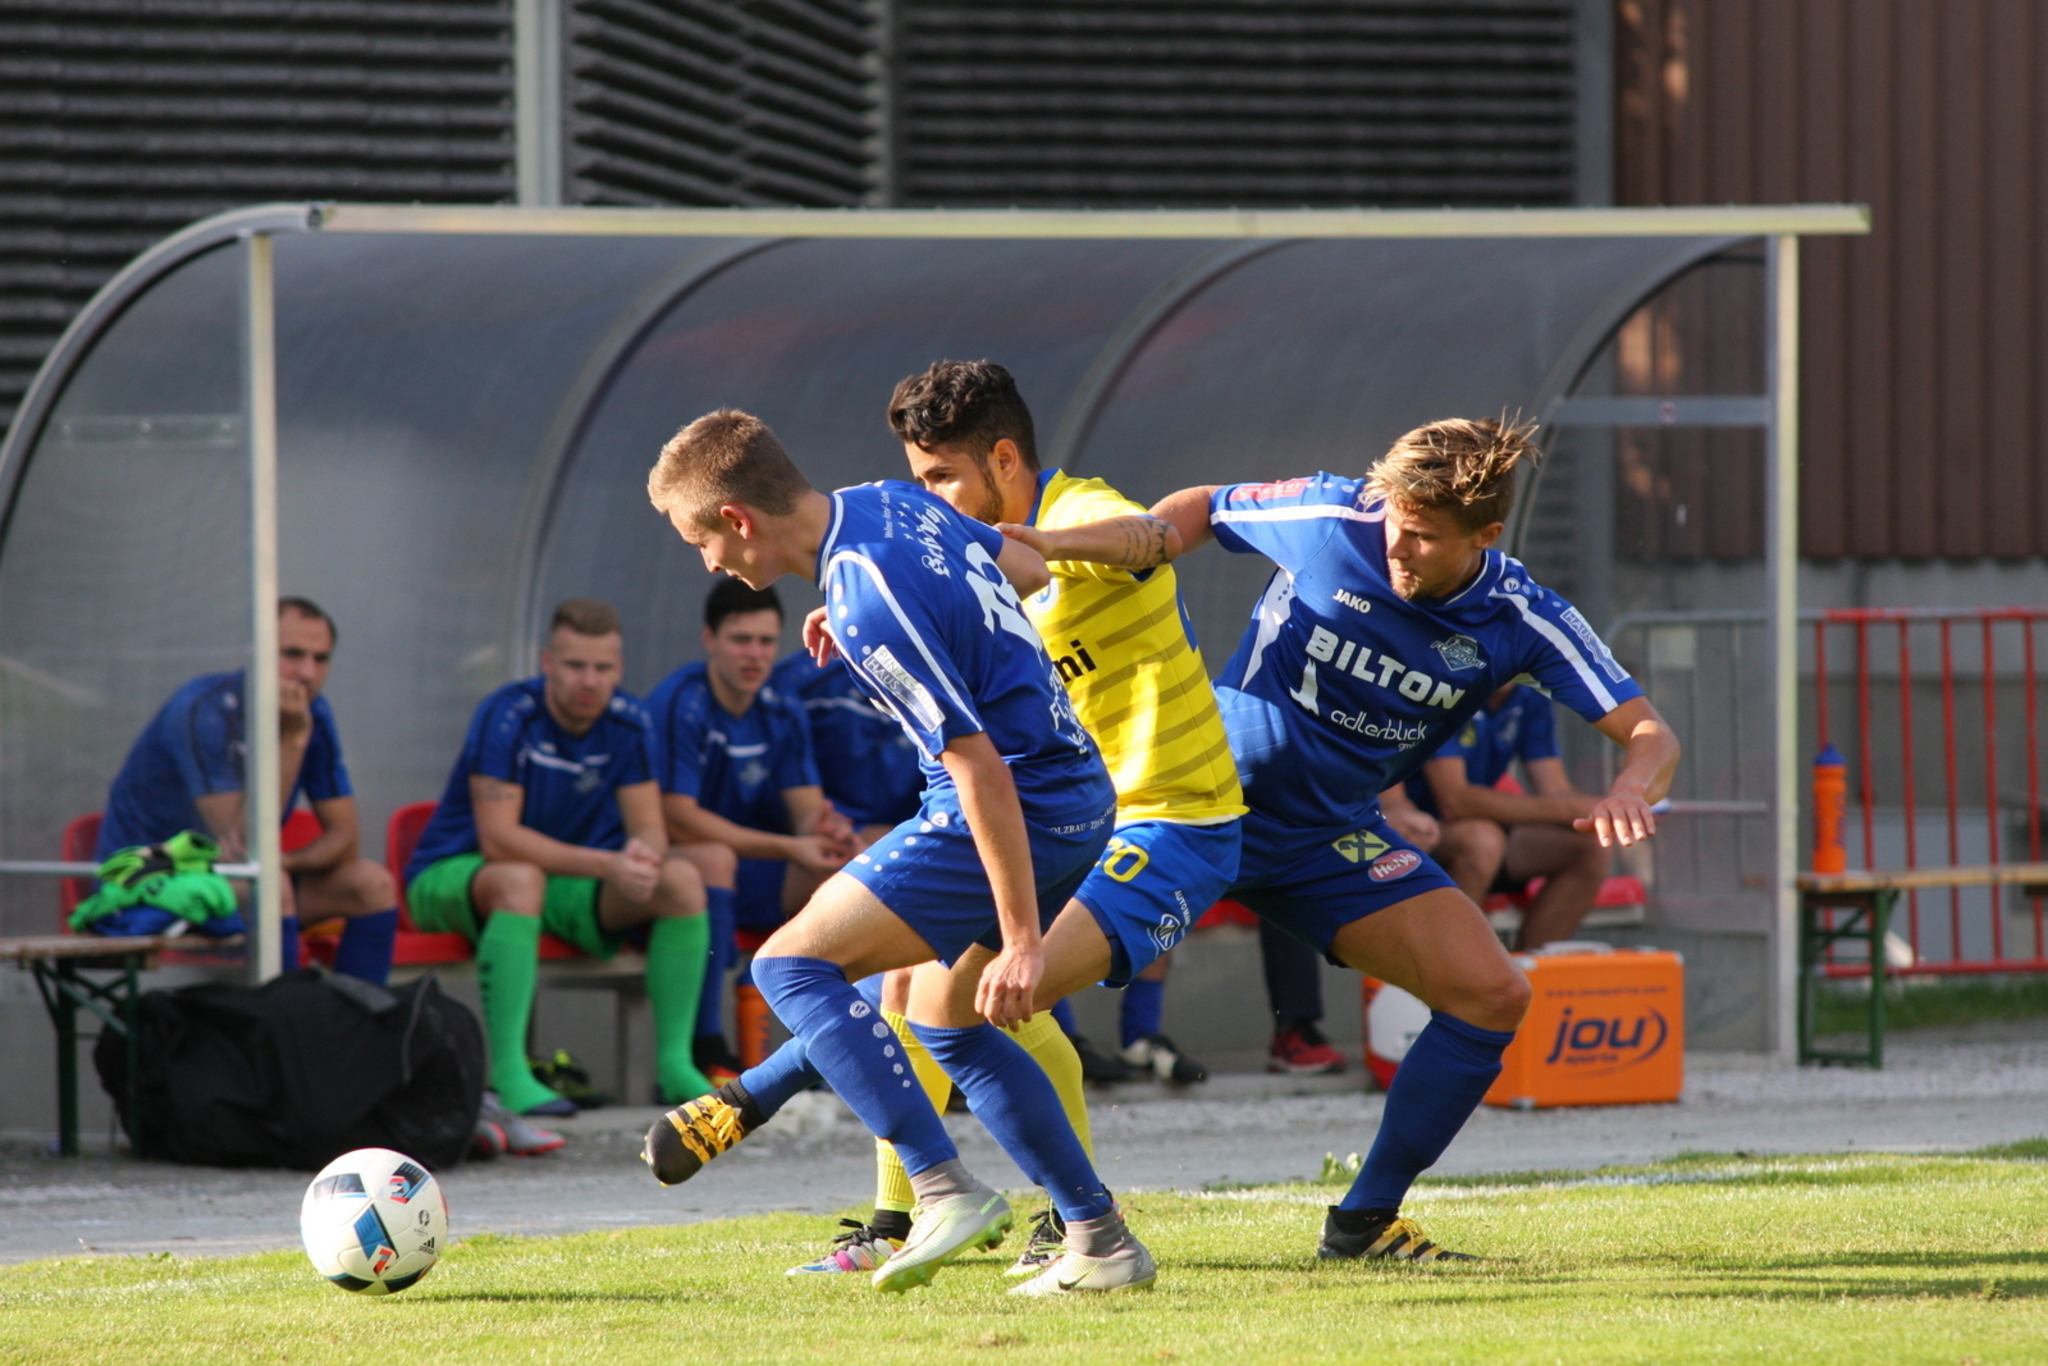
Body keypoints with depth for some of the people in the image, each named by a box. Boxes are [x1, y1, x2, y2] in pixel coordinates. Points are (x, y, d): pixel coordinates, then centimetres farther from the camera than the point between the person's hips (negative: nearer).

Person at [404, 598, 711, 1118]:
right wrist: (606, 865, -36)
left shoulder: (628, 723, -4)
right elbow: (498, 839, -29)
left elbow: (651, 830, -6)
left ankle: (675, 1064, -15)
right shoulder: (508, 716, -22)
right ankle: (508, 1074, -44)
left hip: (567, 879, 6)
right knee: (522, 880, -40)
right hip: (453, 877, -6)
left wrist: (642, 852, -33)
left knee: (681, 880, -16)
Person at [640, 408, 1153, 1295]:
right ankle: (1101, 1243, 19)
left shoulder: (868, 604, -24)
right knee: (944, 1018, 22)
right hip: (1080, 798, 10)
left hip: (1024, 813, -10)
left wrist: (1020, 938, -23)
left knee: (792, 963, -8)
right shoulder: (893, 504, 5)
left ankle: (946, 1190, -14)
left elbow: (977, 765, -25)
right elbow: (1024, 567, 23)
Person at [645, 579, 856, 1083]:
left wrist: (824, 830, -27)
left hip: (749, 876, 6)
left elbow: (807, 808, 1)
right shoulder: (679, 704, -15)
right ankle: (705, 1049, -38)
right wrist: (788, 848, -25)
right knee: (713, 857, -38)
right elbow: (677, 819, -22)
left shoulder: (783, 713, 5)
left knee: (843, 867, -16)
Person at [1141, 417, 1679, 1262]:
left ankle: (1365, 1221, 5)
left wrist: (1630, 791, -36)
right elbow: (1193, 511, 4)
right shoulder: (1327, 518, -15)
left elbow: (1650, 734, -12)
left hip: (1333, 838, 2)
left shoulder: (1521, 622, -11)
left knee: (1493, 996, -11)